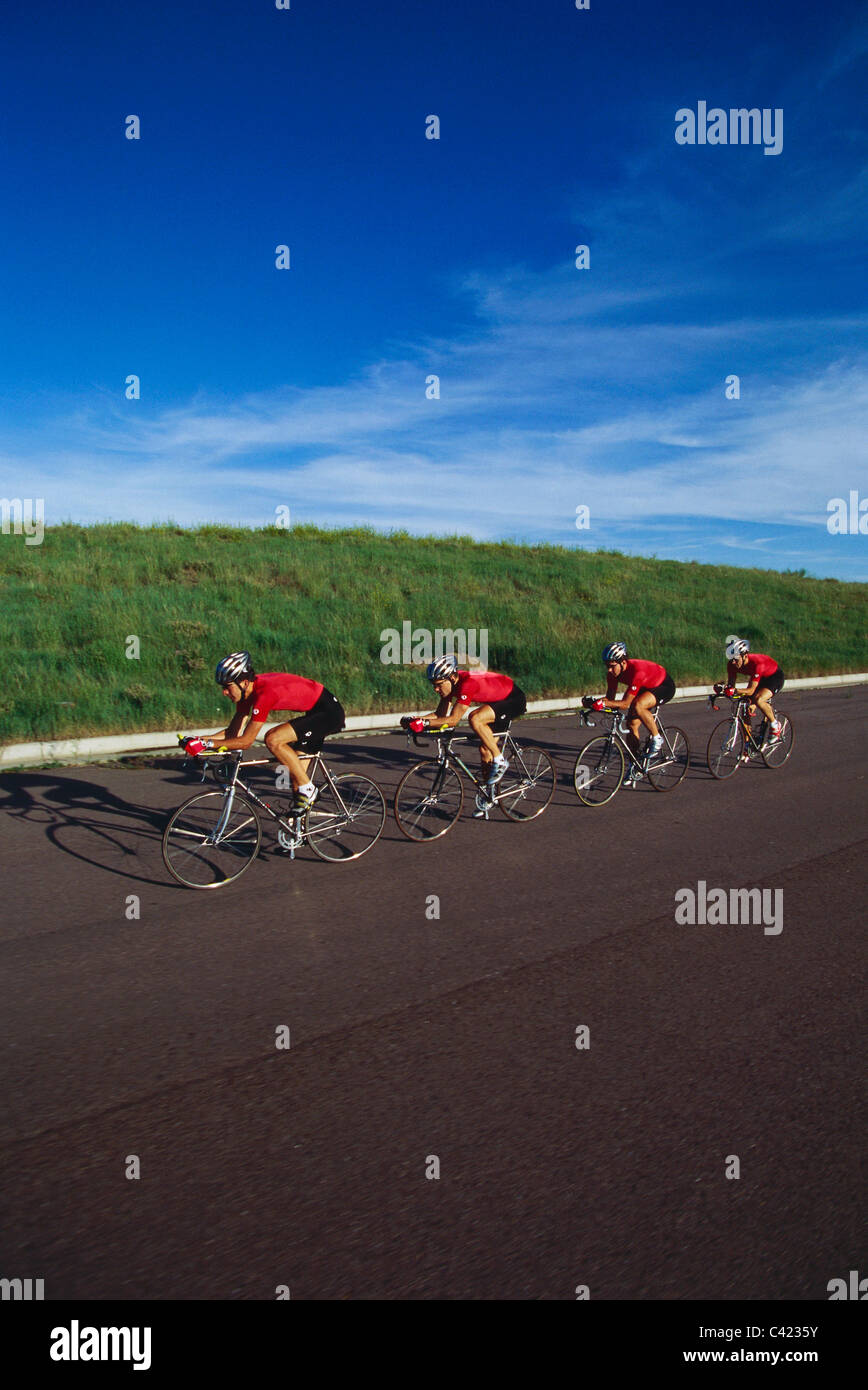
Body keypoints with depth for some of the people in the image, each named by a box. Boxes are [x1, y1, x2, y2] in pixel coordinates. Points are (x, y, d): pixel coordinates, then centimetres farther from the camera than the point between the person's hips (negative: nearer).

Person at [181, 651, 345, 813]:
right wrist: (199, 740, -7)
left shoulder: (264, 693, -28)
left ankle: (307, 790, -10)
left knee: (273, 740, -22)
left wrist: (207, 744, -23)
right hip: (315, 712, 10)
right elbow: (233, 732, 4)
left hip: (329, 712, -9)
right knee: (295, 771, 7)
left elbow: (246, 741, -25)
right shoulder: (247, 690, -1)